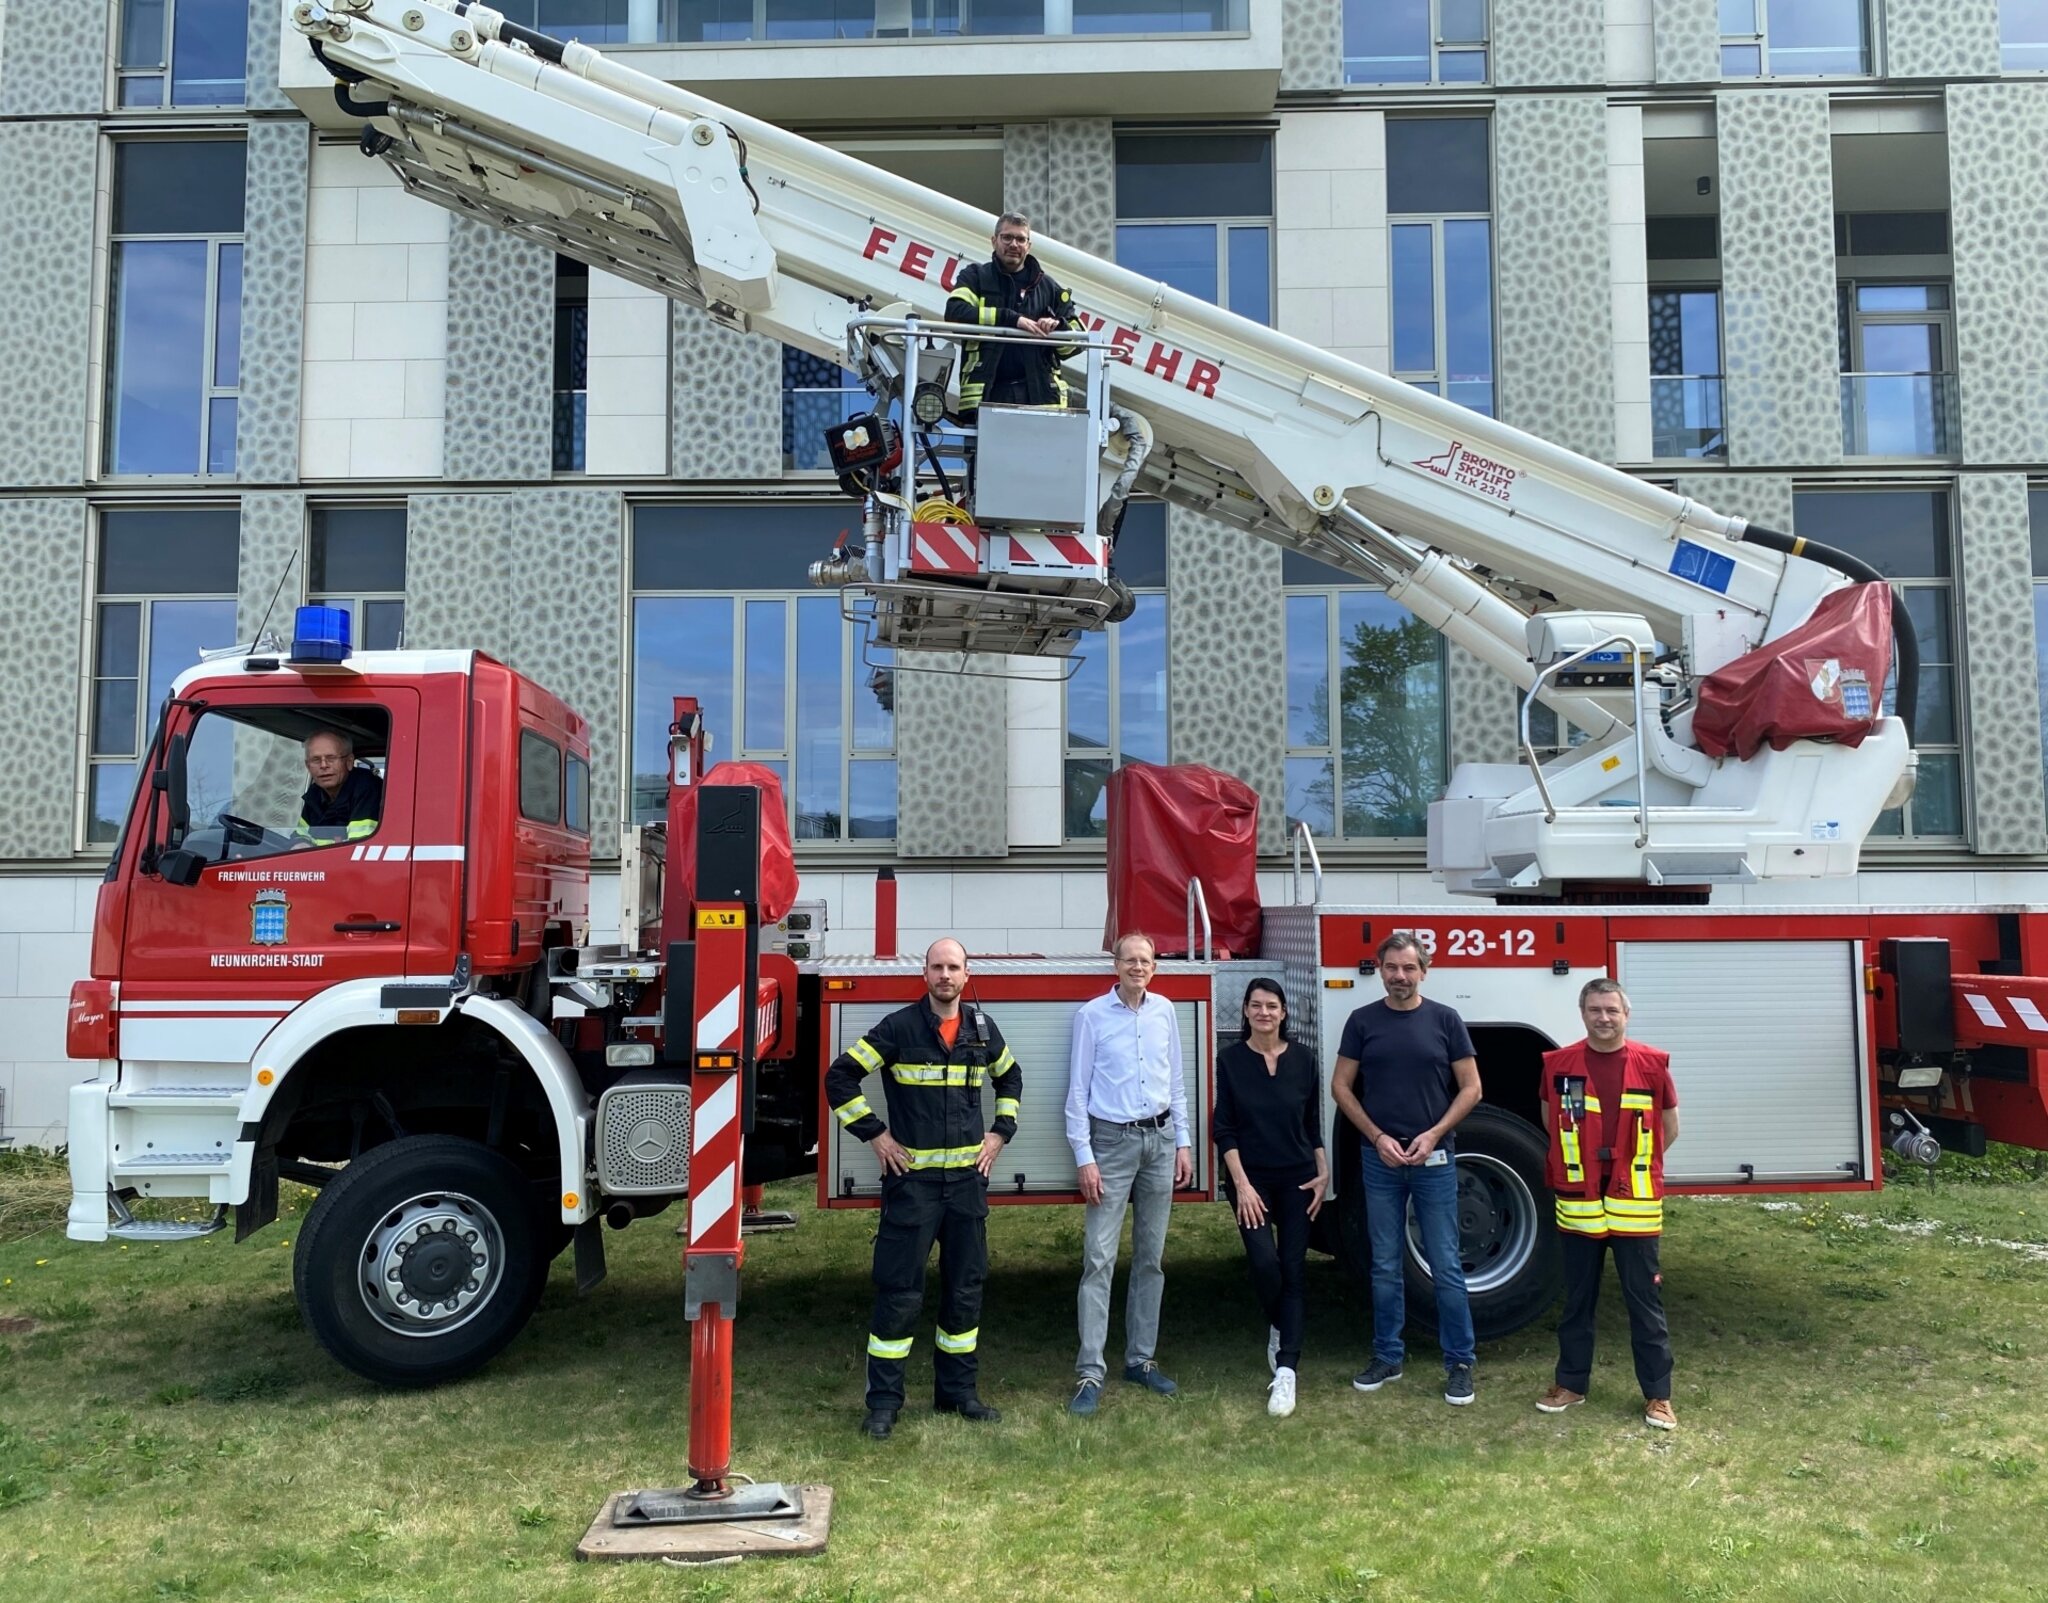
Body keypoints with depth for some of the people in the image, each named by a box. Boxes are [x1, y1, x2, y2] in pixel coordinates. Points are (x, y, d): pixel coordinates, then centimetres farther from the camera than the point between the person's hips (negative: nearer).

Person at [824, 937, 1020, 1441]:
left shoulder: (982, 1028, 6)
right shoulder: (900, 1027, -8)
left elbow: (1010, 1077, 24)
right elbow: (840, 1076, -6)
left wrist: (999, 1132, 13)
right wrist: (874, 1135, -8)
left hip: (968, 1178, 5)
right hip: (912, 1178, -4)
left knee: (966, 1289, 11)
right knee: (899, 1291, -1)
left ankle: (957, 1391, 25)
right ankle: (883, 1401, 9)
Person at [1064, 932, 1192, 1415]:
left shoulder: (1165, 1012, 7)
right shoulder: (1092, 1015, -5)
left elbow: (1176, 1081, 14)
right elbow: (1078, 1090, -5)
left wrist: (1182, 1142, 9)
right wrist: (1084, 1158, -9)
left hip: (1160, 1140, 4)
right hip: (1112, 1143, -4)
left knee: (1150, 1257, 10)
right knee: (1099, 1258, -8)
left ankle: (1142, 1359, 20)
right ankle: (1090, 1373, -6)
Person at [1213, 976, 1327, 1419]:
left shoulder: (1302, 1058, 1)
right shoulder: (1231, 1059, -4)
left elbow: (1314, 1122, 9)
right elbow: (1224, 1128, -5)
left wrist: (1323, 1173, 2)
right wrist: (1242, 1184, -12)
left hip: (1297, 1179, 2)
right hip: (1251, 1178, -2)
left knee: (1293, 1271, -2)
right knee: (1264, 1262, -17)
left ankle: (1286, 1373, -1)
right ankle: (1277, 1327, 15)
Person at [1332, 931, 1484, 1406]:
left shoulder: (1444, 1019, 0)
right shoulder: (1363, 1021, 2)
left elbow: (1470, 1087, 0)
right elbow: (1342, 1086, 3)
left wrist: (1433, 1135, -11)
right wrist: (1378, 1138, -7)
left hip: (1434, 1158, -1)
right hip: (1379, 1159, 1)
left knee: (1446, 1266, 2)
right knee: (1385, 1265, 9)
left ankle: (1459, 1362, 12)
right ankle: (1387, 1357, 20)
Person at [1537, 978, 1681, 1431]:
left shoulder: (1652, 1064, -4)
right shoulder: (1558, 1064, -1)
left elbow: (1669, 1129, 8)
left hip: (1635, 1206, -1)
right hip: (1578, 1204, 1)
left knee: (1645, 1303, 6)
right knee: (1577, 1301, 13)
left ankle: (1657, 1394, 17)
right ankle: (1571, 1383, 25)